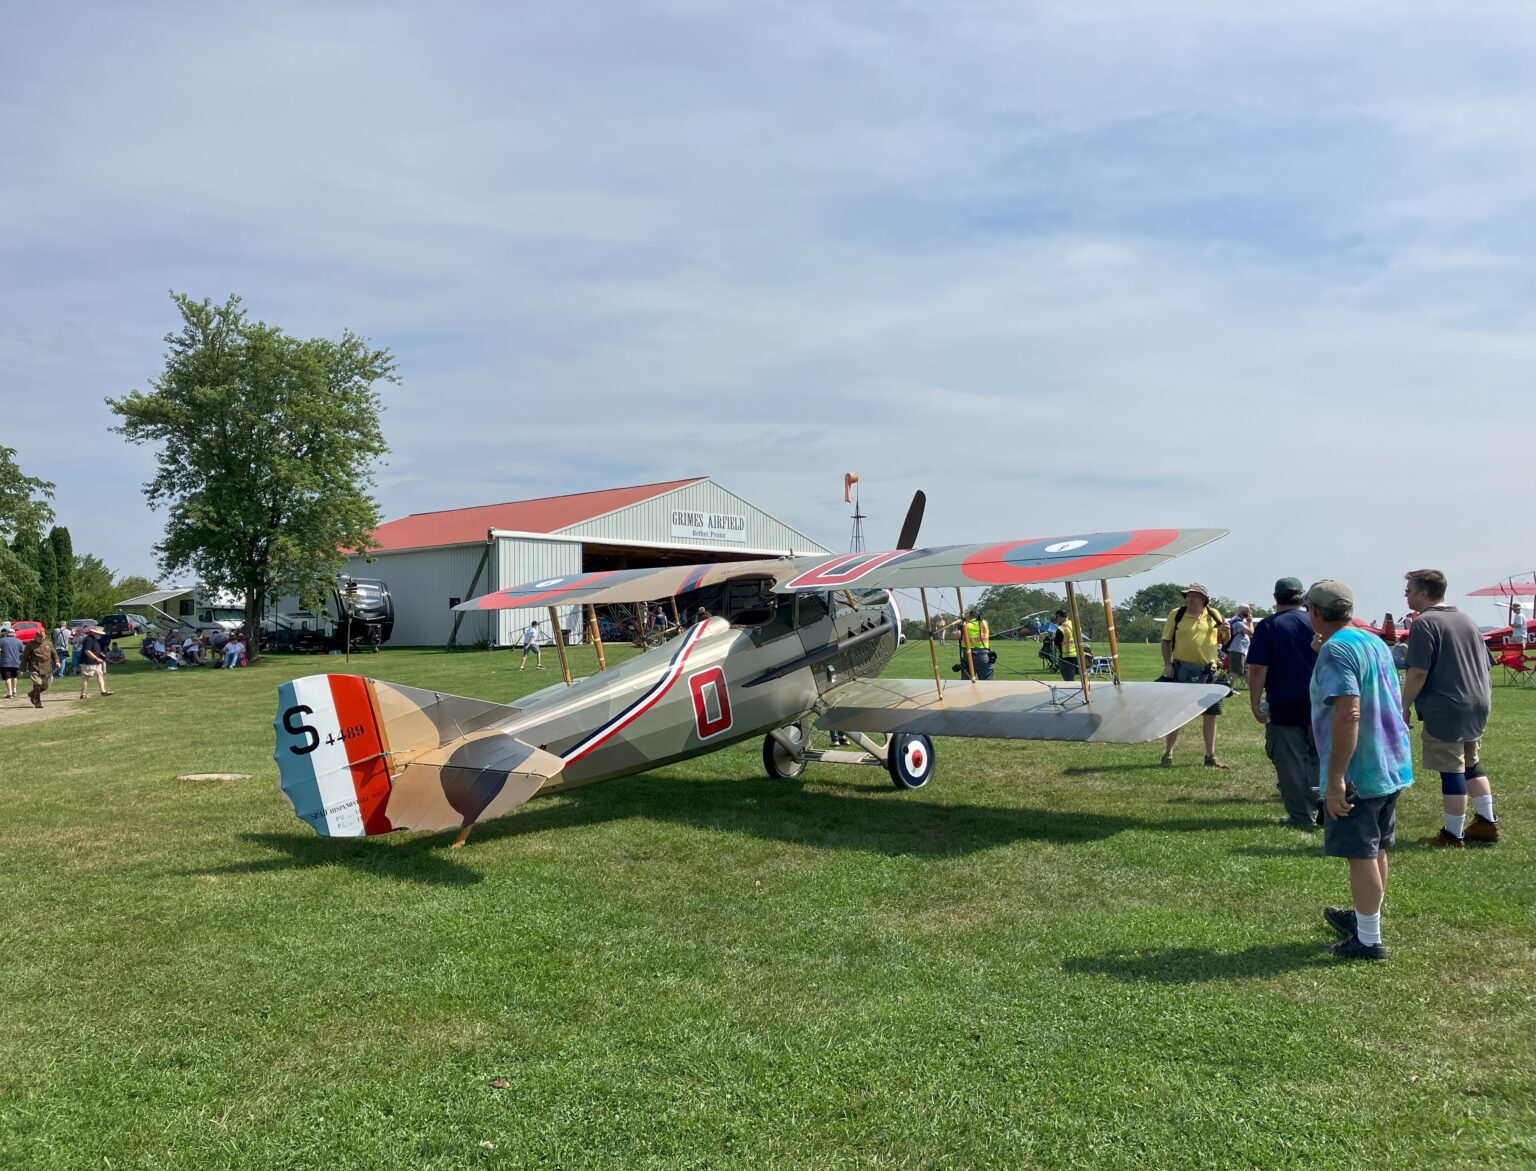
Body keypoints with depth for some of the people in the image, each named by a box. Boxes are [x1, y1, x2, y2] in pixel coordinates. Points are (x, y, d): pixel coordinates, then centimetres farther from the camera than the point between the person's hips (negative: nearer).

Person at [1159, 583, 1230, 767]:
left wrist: (1226, 632, -7)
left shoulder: (1214, 615, 6)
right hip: (1182, 670, -3)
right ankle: (1167, 754, 8)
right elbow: (1166, 641, 0)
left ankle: (1210, 756, 19)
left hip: (1208, 671, 3)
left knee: (1210, 714, 8)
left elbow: (1223, 640, 15)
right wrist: (1167, 664, -10)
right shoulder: (1176, 615, -1)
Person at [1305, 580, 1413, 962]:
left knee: (1361, 855, 0)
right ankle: (1364, 916, 36)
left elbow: (1347, 714, -27)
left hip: (1358, 773, -9)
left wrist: (1335, 779, -26)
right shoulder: (1375, 642, 10)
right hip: (1391, 767, 9)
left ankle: (1368, 941, 8)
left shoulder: (1335, 650, -19)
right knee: (1376, 850, 20)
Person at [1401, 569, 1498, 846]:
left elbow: (1418, 672, -19)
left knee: (1452, 770, -3)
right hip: (1478, 704, 9)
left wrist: (1404, 707, -11)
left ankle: (1453, 836, 4)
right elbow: (1484, 665, 18)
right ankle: (1487, 824, 27)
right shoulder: (1467, 619, 13)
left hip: (1446, 709, -9)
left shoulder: (1424, 623, -13)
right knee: (1471, 763, 21)